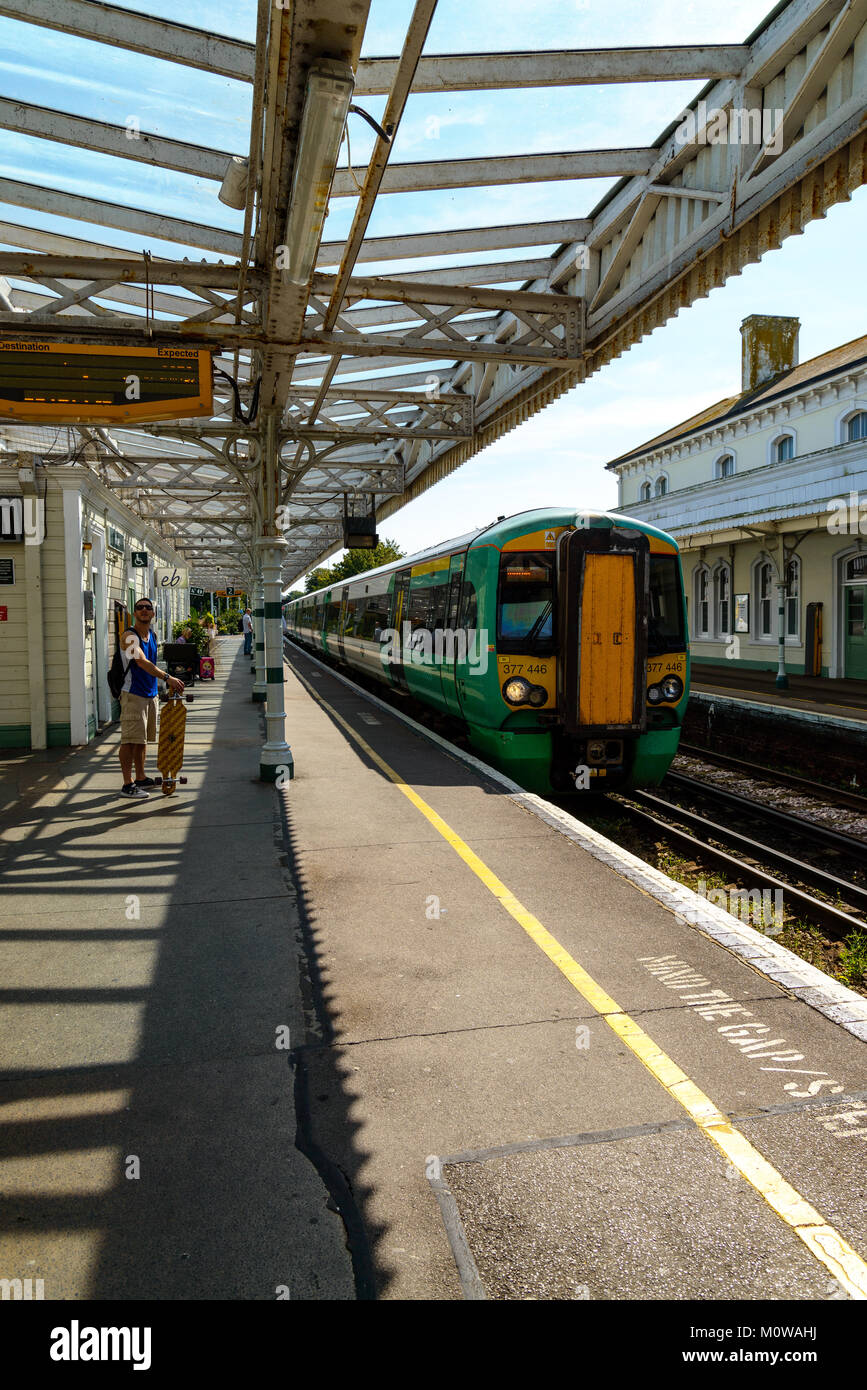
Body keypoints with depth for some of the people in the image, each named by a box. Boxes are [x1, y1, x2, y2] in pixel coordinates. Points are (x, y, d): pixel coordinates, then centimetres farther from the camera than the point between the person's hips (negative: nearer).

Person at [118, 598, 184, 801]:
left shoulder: (153, 636, 13)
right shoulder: (130, 636, -14)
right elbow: (142, 662, -28)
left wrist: (157, 687, 23)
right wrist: (167, 677, -35)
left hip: (150, 694, 8)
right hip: (133, 694, -8)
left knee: (143, 739, 16)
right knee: (130, 739, -8)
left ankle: (141, 778, 26)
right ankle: (127, 785, -5)